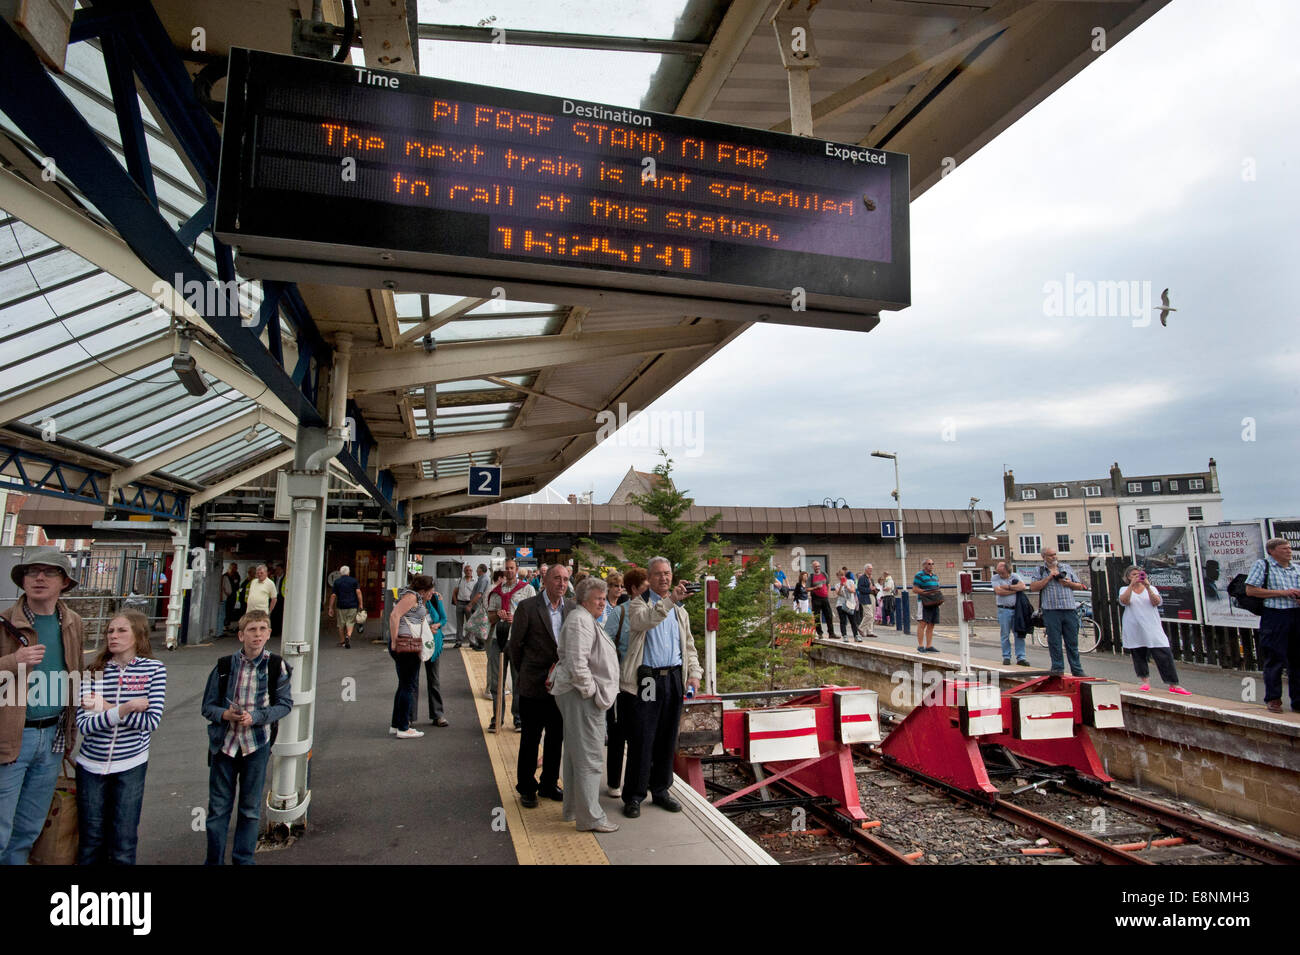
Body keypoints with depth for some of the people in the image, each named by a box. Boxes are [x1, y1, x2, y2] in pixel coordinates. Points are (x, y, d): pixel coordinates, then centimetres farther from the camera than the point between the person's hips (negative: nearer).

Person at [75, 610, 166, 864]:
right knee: (91, 843, 13)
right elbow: (83, 725, -12)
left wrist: (107, 708, -16)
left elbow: (152, 721, -15)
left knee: (123, 847, 5)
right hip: (91, 766, 2)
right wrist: (124, 709, -22)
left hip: (131, 767, -2)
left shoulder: (154, 669, -6)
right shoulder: (94, 672, -2)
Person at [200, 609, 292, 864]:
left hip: (257, 744, -1)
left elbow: (285, 704, -2)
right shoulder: (225, 666, -2)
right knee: (218, 807, 10)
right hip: (224, 743, 1)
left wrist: (255, 717, -16)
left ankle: (243, 860, 25)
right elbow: (208, 706, 4)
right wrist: (224, 714, -17)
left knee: (251, 808, 10)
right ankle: (214, 860, 26)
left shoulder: (276, 666, -6)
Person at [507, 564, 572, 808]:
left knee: (556, 737, 14)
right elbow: (515, 645, -3)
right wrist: (523, 674, 5)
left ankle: (549, 784, 31)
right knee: (530, 739, 8)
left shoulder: (573, 608, 2)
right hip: (534, 686, -4)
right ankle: (526, 788, 24)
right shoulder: (528, 607, -11)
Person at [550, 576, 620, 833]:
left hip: (584, 696, 11)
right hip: (582, 697, -11)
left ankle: (573, 808, 29)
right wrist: (593, 693, -18)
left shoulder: (589, 619, 18)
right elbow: (577, 664, -24)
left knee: (575, 753, 18)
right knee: (587, 756, -5)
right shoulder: (580, 620, -16)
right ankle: (590, 817, 3)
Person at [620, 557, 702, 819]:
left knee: (667, 739, 12)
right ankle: (634, 796, 12)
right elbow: (641, 620, -25)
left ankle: (660, 791, 26)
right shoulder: (638, 603, -1)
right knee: (641, 740, -1)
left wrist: (694, 673, 5)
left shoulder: (680, 610, 16)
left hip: (673, 679, 5)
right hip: (645, 680, -5)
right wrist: (669, 601, -36)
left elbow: (689, 646, 19)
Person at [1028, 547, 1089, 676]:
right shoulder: (1040, 570, 7)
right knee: (1054, 641, 0)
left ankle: (1077, 669, 11)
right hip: (1051, 610, -2)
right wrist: (1049, 577, -9)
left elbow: (1080, 586, 18)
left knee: (1072, 641, 5)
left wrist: (1069, 584, -3)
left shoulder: (1066, 567, 16)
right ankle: (1058, 668, 8)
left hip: (1069, 609, 2)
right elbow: (1033, 587, -5)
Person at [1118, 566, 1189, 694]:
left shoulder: (1151, 588, 11)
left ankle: (1173, 685, -2)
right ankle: (1145, 681, 18)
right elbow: (1124, 601, -14)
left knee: (1164, 655, -6)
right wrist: (1132, 585, -21)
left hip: (1152, 628, 0)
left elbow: (1156, 602, -7)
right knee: (1138, 655, 4)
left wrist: (1147, 587, -19)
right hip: (1134, 629, 0)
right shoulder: (1124, 589, 8)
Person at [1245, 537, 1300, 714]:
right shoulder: (1262, 565, 0)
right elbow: (1250, 590, -8)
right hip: (1275, 616, -5)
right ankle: (1273, 699, 8)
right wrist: (1282, 592, -11)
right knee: (1275, 660, -2)